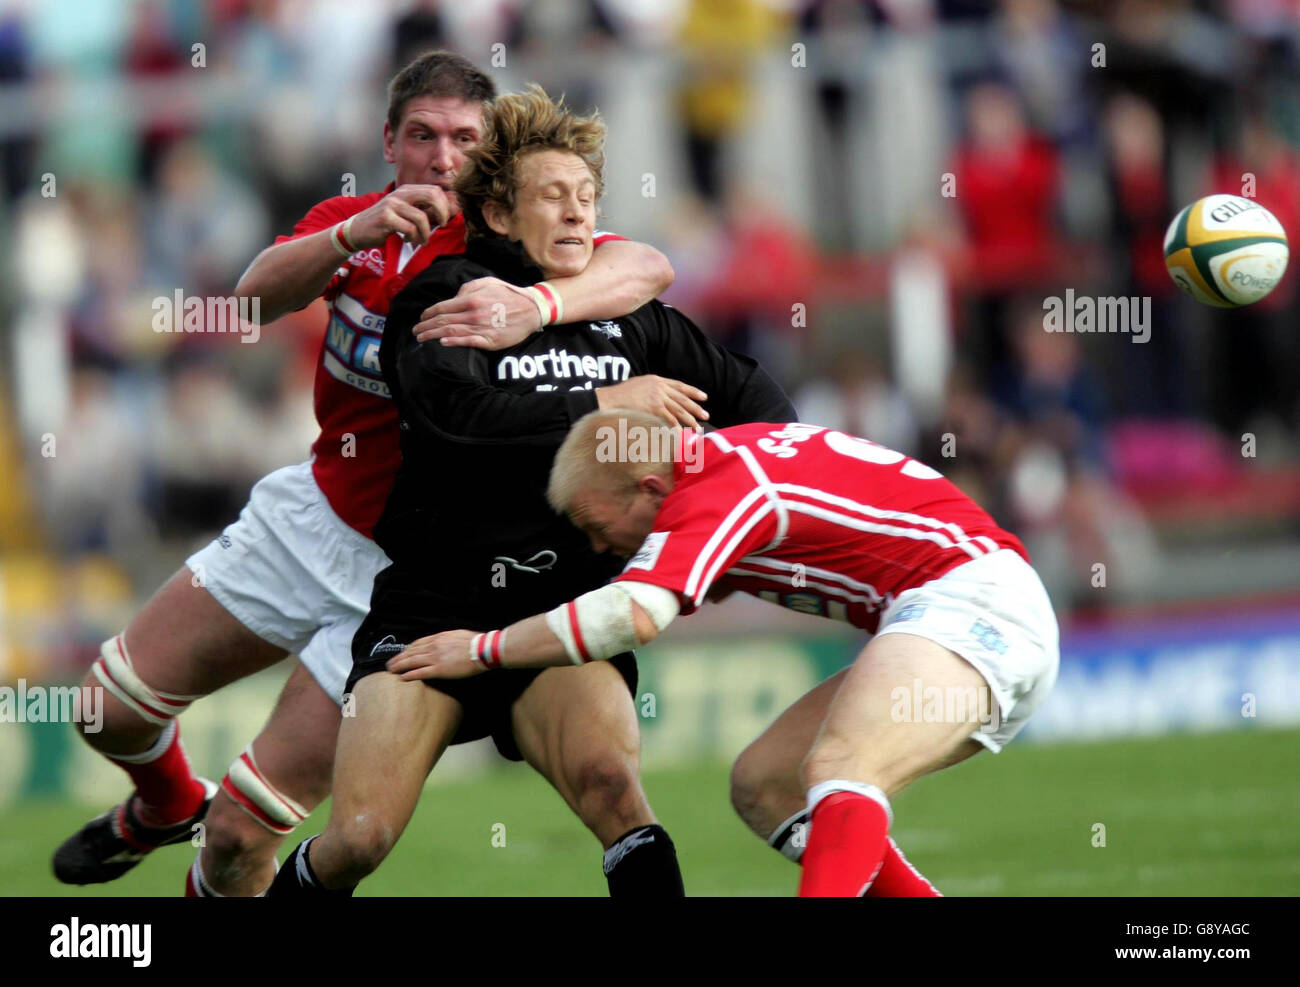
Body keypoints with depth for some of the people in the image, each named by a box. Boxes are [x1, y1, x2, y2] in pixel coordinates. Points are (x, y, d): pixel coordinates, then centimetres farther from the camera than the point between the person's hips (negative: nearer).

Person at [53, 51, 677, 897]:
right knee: (115, 706, 13)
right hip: (312, 514, 6)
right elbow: (259, 294, -19)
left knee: (241, 836, -10)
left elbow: (648, 268, -34)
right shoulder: (351, 224, 0)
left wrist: (537, 307, -52)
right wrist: (355, 233, -38)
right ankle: (166, 807, 48)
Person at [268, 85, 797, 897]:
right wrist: (604, 403, -16)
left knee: (609, 778, -30)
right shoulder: (446, 299, -3)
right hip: (436, 606, -2)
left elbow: (745, 390, 22)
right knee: (359, 840, -13)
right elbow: (452, 409, -23)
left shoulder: (629, 319, 11)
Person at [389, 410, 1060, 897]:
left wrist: (484, 649, -20)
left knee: (837, 774, -32)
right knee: (761, 786, 9)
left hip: (972, 599, -11)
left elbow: (634, 615, -32)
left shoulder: (714, 492, -16)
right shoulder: (718, 456, 16)